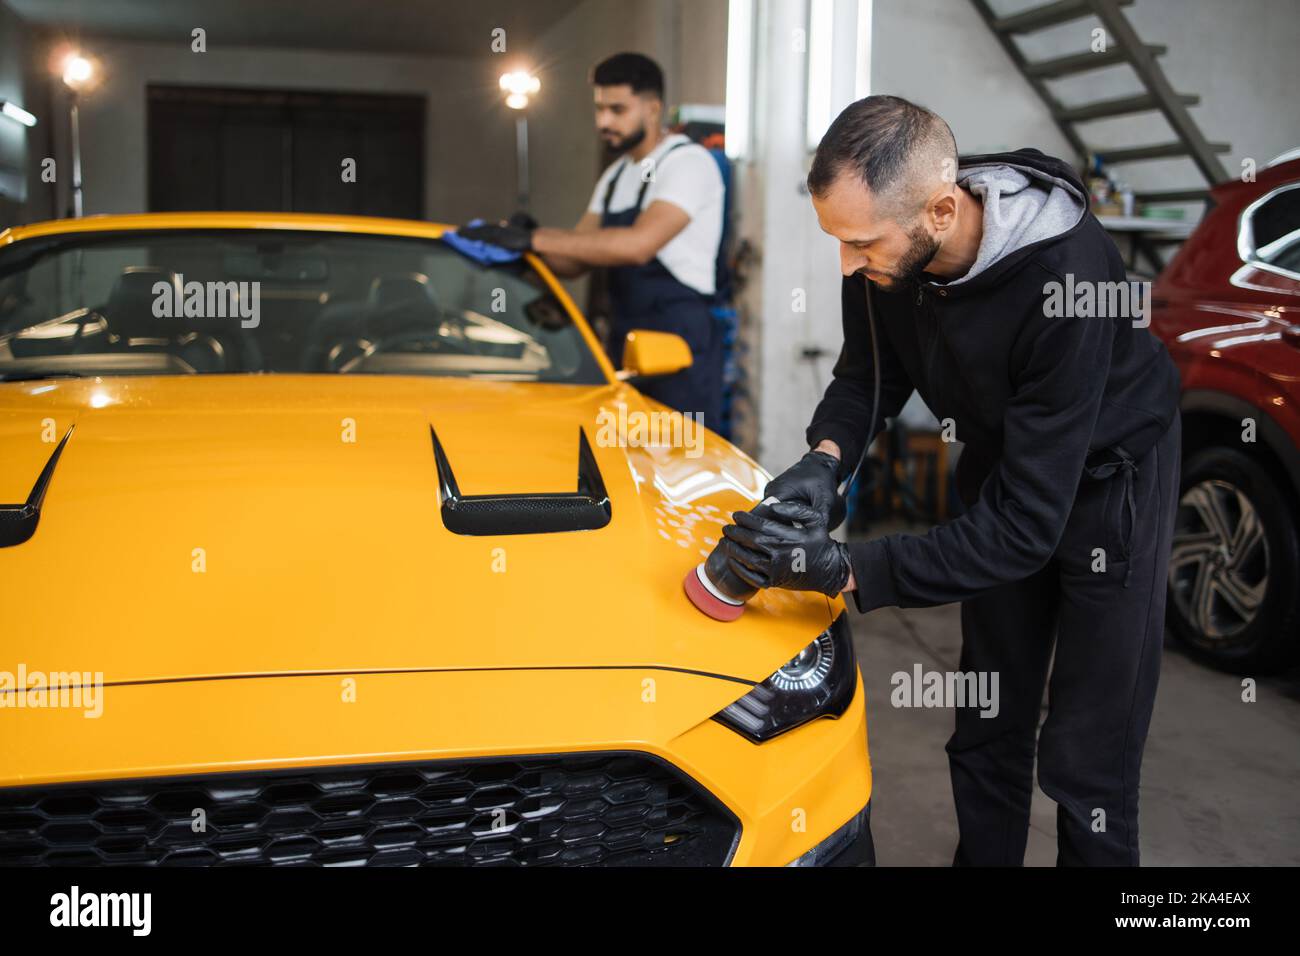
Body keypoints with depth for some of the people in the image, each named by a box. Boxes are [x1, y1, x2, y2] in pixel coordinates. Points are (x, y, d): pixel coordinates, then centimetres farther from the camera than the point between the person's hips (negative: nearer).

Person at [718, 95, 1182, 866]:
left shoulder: (1062, 280, -39)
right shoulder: (887, 256, -21)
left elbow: (1028, 524, -36)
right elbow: (868, 374, -1)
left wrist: (848, 571, -41)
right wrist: (828, 457, -23)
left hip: (1109, 478, -5)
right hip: (1004, 466, 6)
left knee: (1085, 761, -2)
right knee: (987, 731, 15)